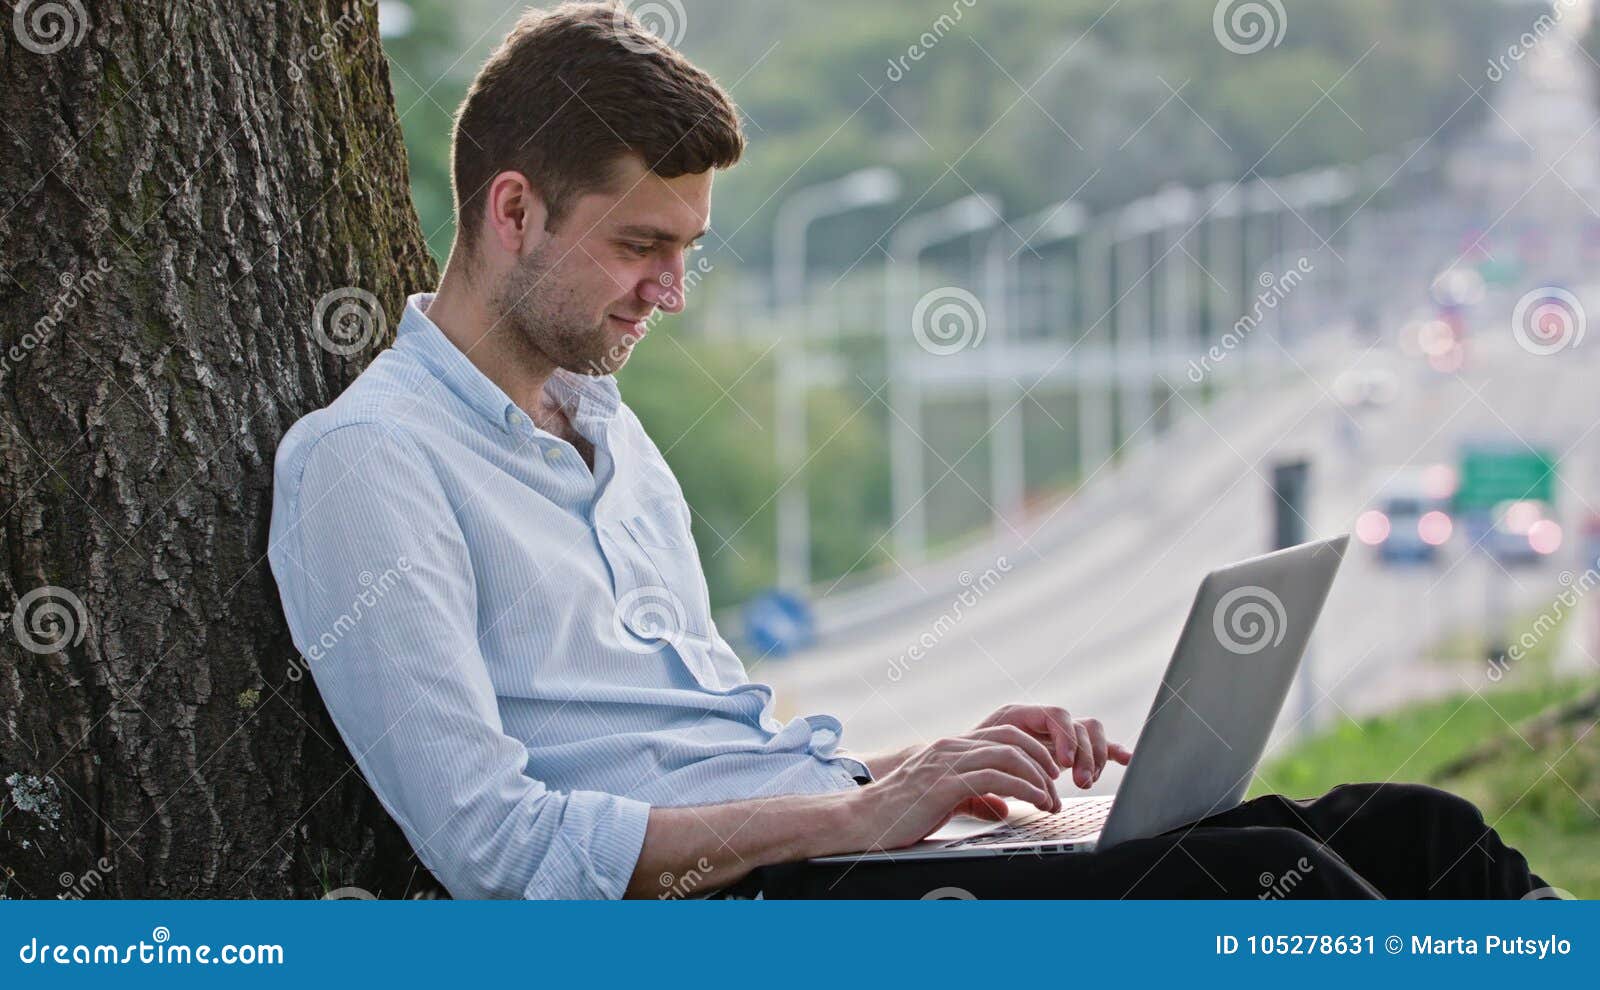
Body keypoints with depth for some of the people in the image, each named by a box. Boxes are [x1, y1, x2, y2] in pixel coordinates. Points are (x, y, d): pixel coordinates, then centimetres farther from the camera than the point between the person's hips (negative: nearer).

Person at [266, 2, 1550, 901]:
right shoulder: (368, 461, -4)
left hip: (828, 850, 9)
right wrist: (857, 811, -16)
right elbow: (492, 841, -14)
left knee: (1410, 830, -10)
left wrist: (939, 765, 8)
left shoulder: (606, 428, 24)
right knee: (1247, 881, -28)